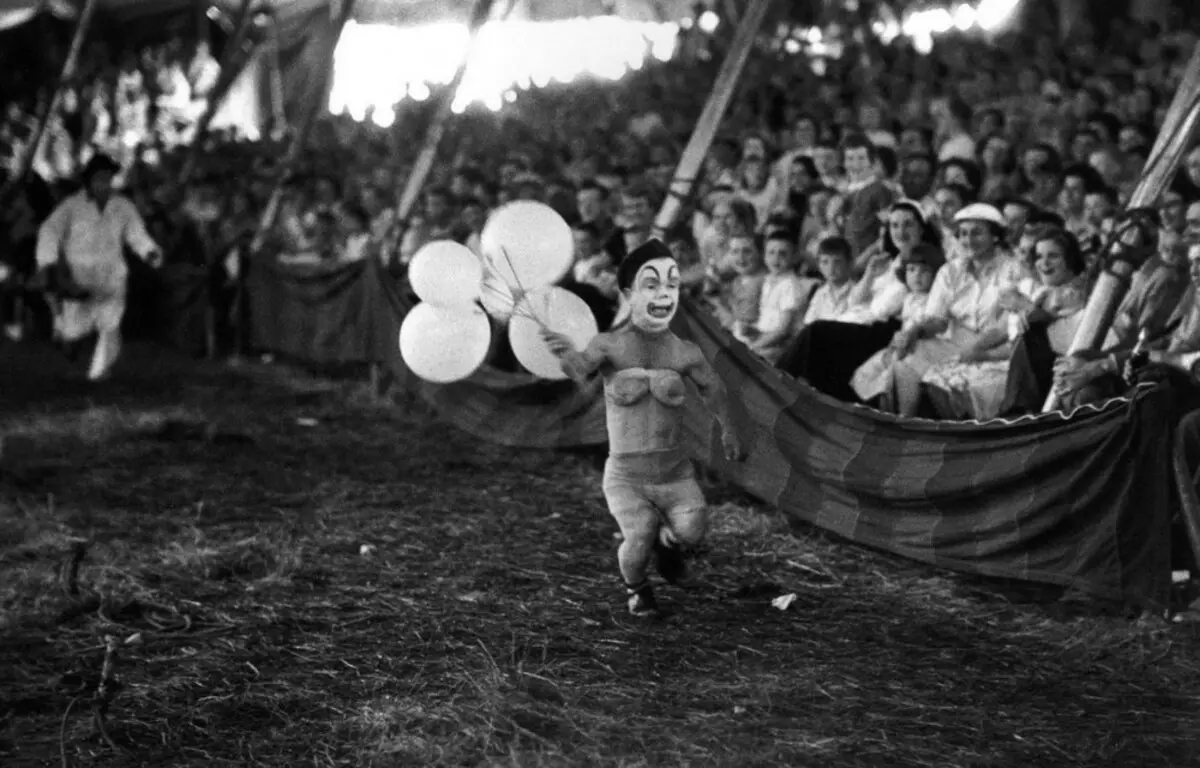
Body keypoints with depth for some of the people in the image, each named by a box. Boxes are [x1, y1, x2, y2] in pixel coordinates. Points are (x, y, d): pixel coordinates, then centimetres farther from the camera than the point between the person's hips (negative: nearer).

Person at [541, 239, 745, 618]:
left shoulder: (684, 352, -4)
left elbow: (712, 387, 14)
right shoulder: (610, 345, -11)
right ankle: (635, 586, 16)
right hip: (626, 476, -2)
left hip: (675, 473, 2)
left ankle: (666, 540, 19)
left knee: (691, 531, -19)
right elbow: (581, 370, -28)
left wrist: (727, 430, 27)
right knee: (640, 540, -20)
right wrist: (567, 353, -51)